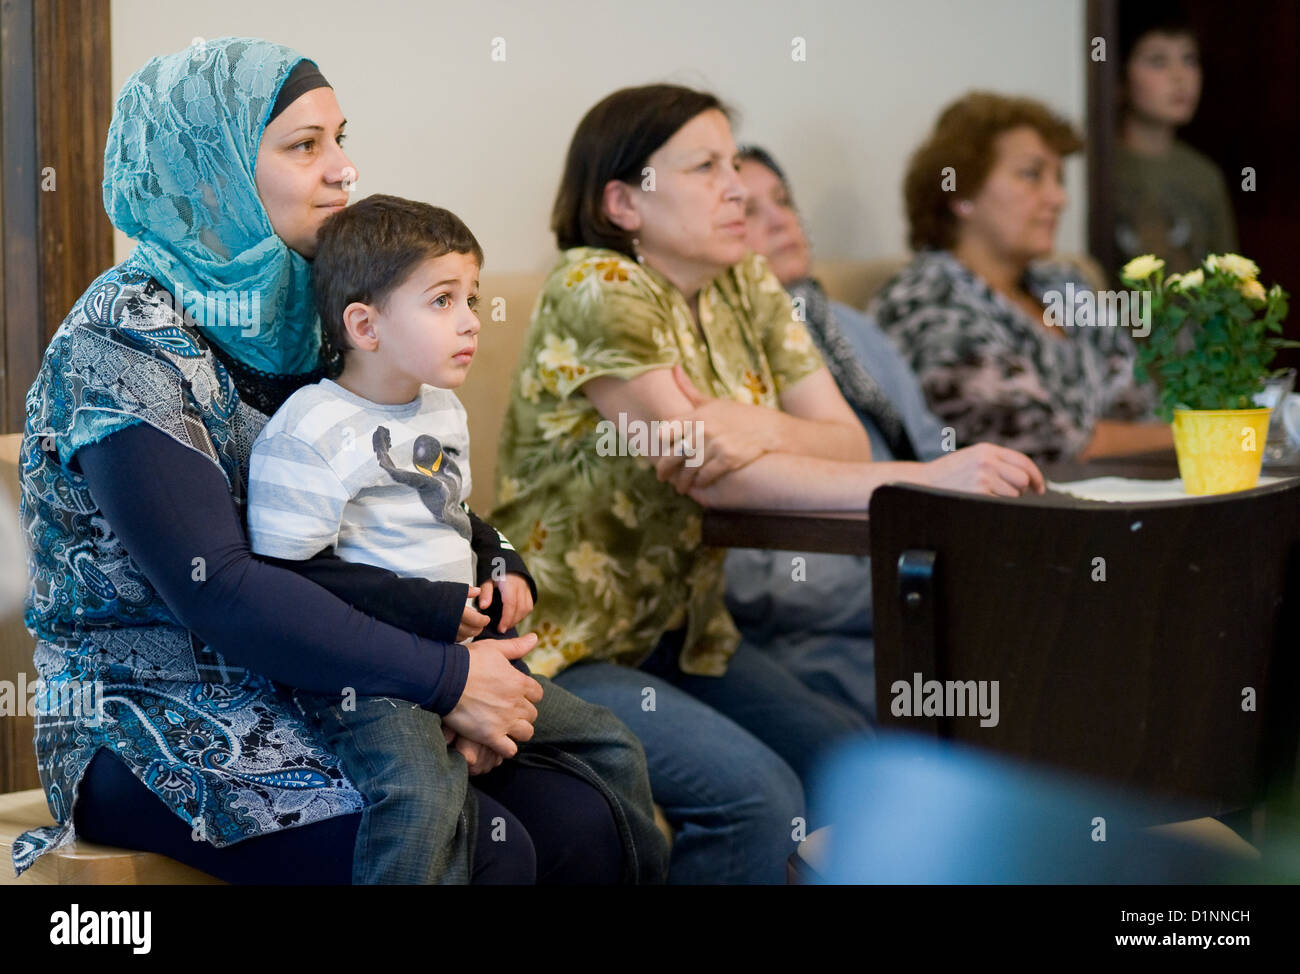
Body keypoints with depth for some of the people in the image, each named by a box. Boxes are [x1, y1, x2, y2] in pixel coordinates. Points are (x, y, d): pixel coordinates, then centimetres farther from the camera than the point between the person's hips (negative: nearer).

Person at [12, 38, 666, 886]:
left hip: (303, 684, 7)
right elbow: (215, 589, -23)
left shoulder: (294, 313, 10)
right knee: (489, 851, -26)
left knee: (578, 820, -16)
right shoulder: (126, 342, -14)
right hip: (161, 721, -7)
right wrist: (446, 680, -22)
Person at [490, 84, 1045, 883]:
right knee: (755, 793, -27)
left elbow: (847, 442, -2)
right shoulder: (597, 290, -15)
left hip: (682, 630, 7)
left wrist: (764, 429, -27)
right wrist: (927, 480, -31)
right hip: (566, 650, -7)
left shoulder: (744, 286, 8)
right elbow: (711, 478, -24)